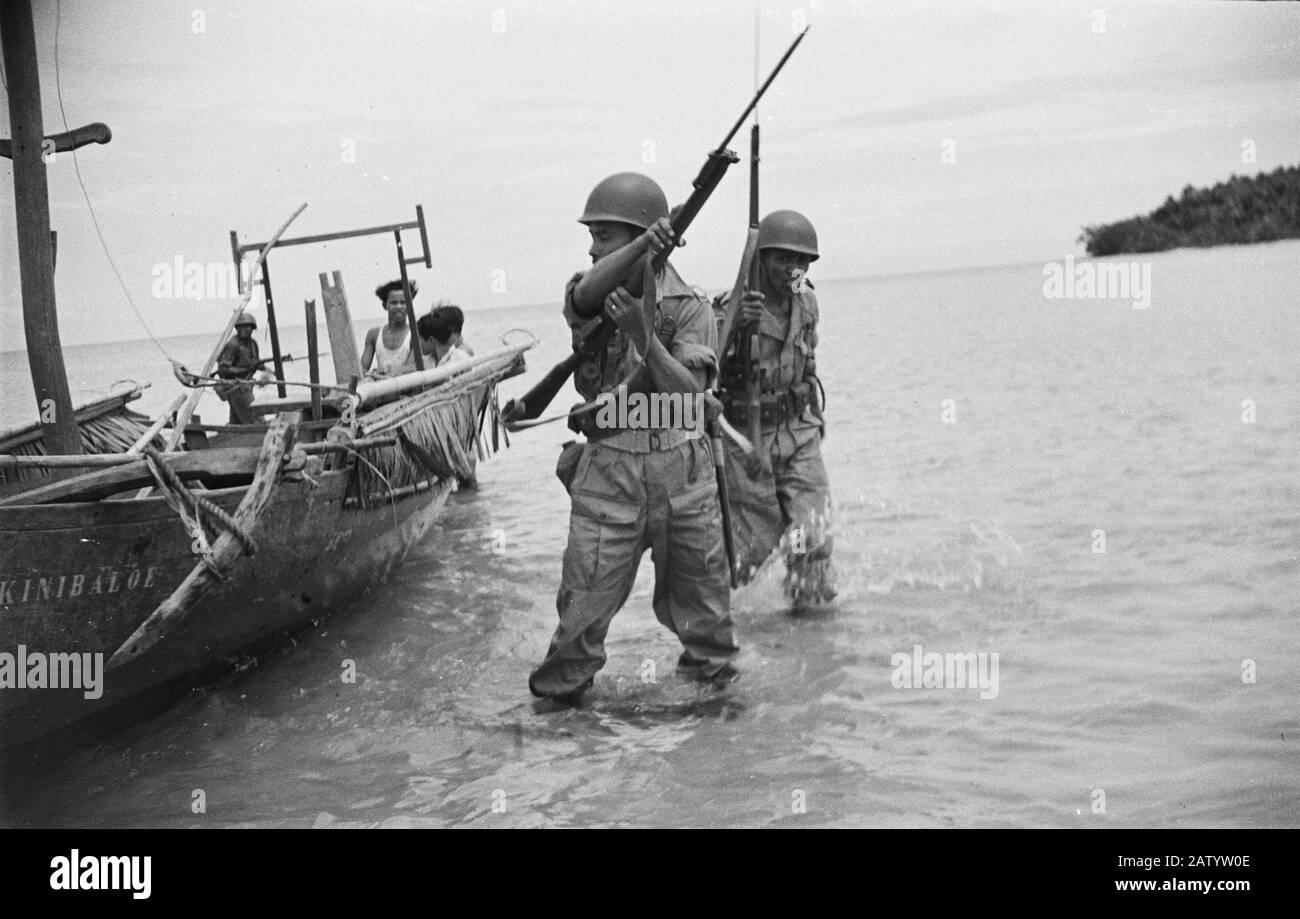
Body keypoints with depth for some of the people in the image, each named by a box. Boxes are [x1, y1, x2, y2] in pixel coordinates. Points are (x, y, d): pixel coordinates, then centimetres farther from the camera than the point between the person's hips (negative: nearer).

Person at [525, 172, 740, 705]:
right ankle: (564, 683, 17)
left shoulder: (689, 308, -1)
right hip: (609, 467, 0)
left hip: (681, 466, 0)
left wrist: (642, 333, -26)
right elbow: (587, 292, -26)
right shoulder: (594, 293, 2)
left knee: (698, 582, 13)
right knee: (588, 590, -1)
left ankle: (710, 662, 36)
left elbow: (688, 391, -14)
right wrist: (642, 246, -40)